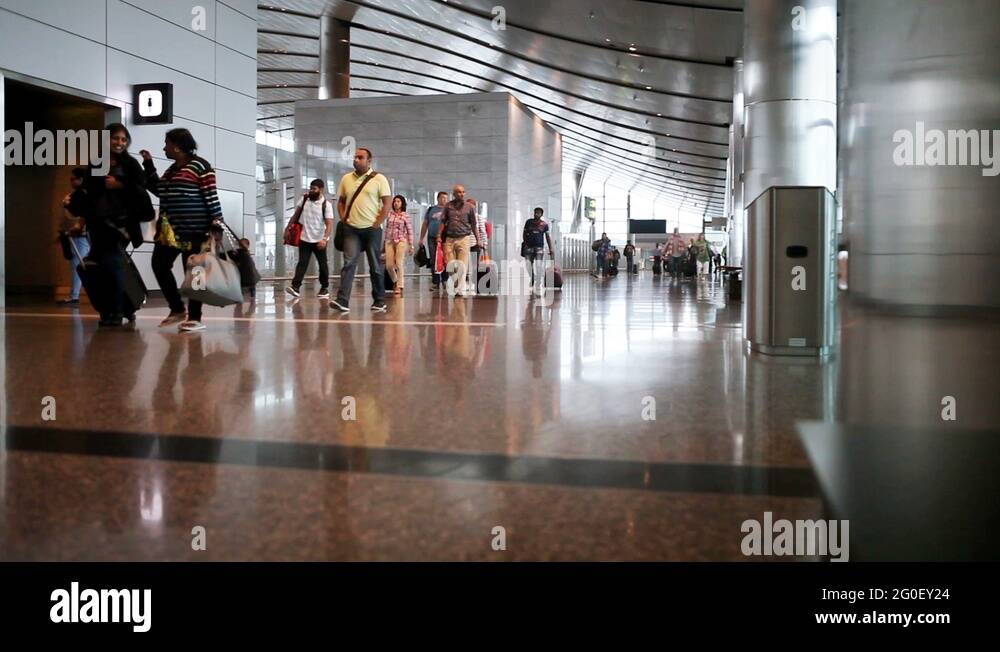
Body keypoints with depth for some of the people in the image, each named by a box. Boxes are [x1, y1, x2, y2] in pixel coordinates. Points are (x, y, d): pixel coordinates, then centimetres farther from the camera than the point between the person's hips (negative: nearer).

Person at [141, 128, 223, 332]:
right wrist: (149, 164, 20)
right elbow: (158, 189, 23)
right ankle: (177, 310, 16)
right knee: (160, 265, 6)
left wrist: (216, 220, -18)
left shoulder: (200, 166, -8)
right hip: (170, 229, 9)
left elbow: (211, 196, -12)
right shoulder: (172, 169, 18)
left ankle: (195, 318, 3)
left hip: (193, 229, -9)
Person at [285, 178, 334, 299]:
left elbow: (329, 224, -17)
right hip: (304, 239, 3)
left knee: (322, 264, 8)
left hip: (319, 240, -3)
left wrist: (325, 239, -29)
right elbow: (296, 215, 15)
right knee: (302, 263, -5)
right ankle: (295, 287, -14)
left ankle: (325, 288, 19)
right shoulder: (304, 199, 3)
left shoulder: (326, 205, -11)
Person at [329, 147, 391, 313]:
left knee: (375, 266, 5)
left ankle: (379, 301, 16)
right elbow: (340, 201, 17)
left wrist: (377, 223, -10)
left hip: (372, 229, -2)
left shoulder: (379, 178, -1)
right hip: (351, 229, 2)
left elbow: (387, 203, -5)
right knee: (349, 263, -10)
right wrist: (343, 219, 3)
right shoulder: (346, 178, 10)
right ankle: (343, 301, -17)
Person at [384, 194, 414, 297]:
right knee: (389, 265, 1)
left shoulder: (405, 215, 0)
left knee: (399, 264, -9)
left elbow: (410, 231, 1)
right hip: (389, 241, 4)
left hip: (401, 241, -4)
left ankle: (399, 287, -3)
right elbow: (386, 228, 15)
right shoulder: (390, 214, 9)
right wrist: (385, 241, 15)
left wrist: (411, 246, -2)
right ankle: (395, 281, 27)